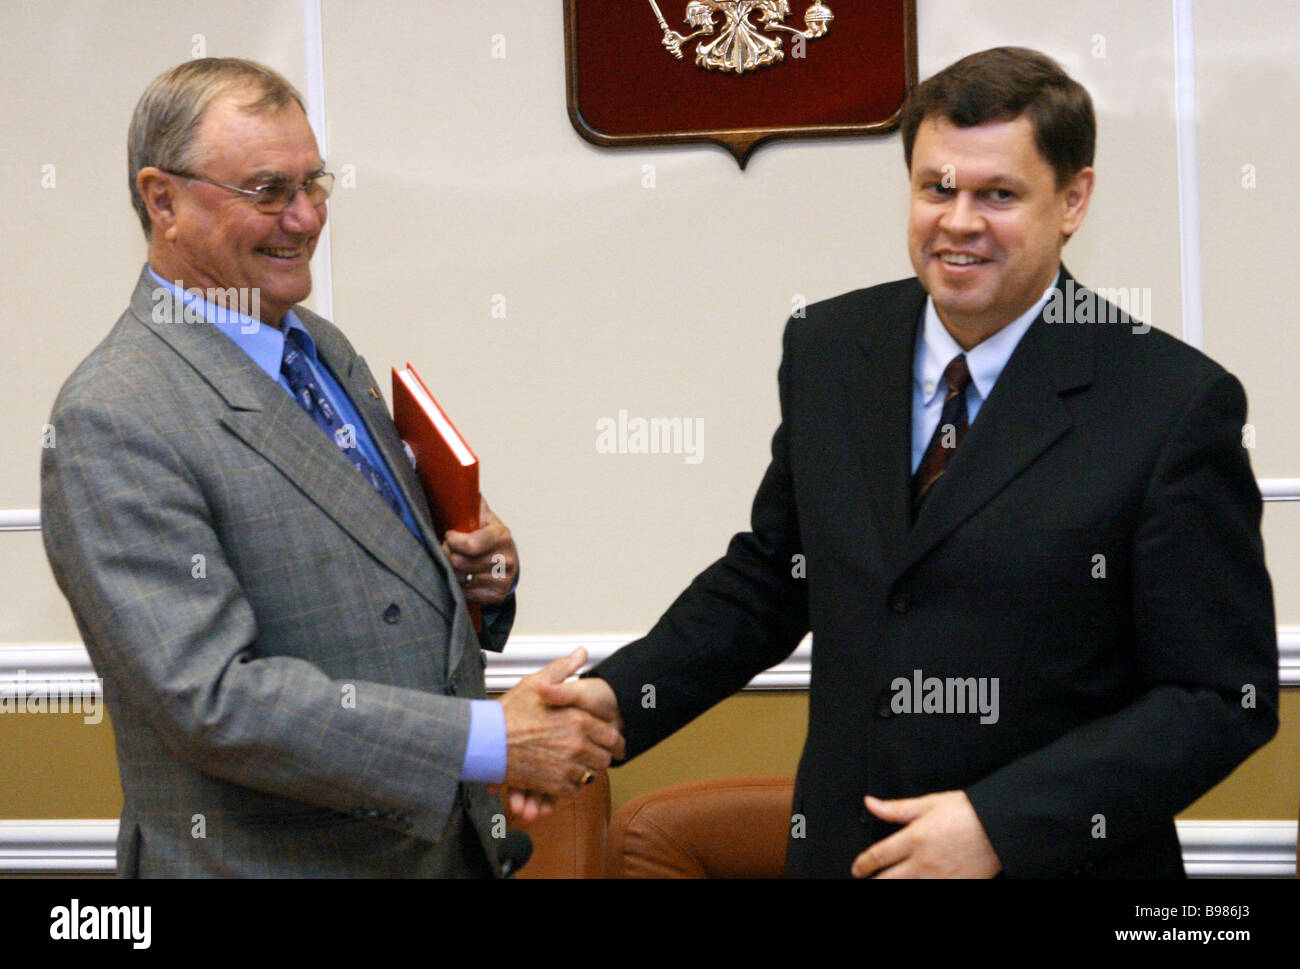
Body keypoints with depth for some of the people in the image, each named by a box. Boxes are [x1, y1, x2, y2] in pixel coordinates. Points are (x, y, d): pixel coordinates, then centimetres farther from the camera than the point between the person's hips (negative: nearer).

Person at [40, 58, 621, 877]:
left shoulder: (325, 349, 8)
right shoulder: (111, 420, -18)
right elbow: (210, 700, -24)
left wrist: (475, 570, -3)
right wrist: (489, 741, -26)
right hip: (269, 857, -8)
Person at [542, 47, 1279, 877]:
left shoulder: (1178, 404, -14)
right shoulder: (827, 352, 1)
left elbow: (1224, 697, -14)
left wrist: (1001, 823, -21)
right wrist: (618, 696, -3)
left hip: (1055, 860, -4)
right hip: (843, 849, 4)